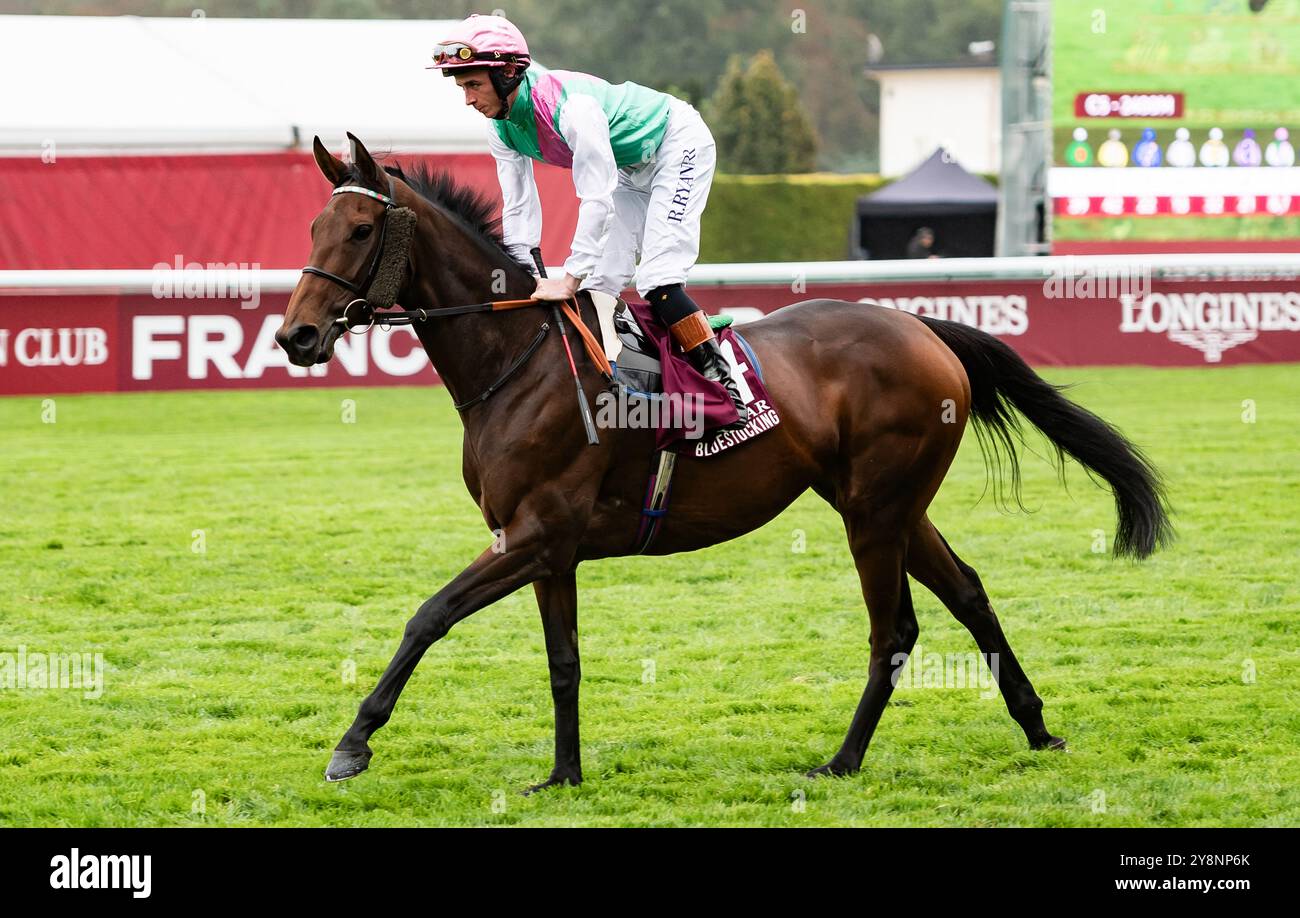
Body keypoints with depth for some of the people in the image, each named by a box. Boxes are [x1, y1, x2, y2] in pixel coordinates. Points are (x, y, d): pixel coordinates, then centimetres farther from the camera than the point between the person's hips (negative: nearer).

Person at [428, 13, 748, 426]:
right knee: (597, 286, 3)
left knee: (656, 278, -20)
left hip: (679, 143, -8)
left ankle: (720, 380, -17)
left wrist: (570, 280, -38)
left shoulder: (570, 105, -38)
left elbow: (596, 199, -38)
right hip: (632, 169, 8)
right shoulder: (501, 129, -12)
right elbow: (519, 208, -5)